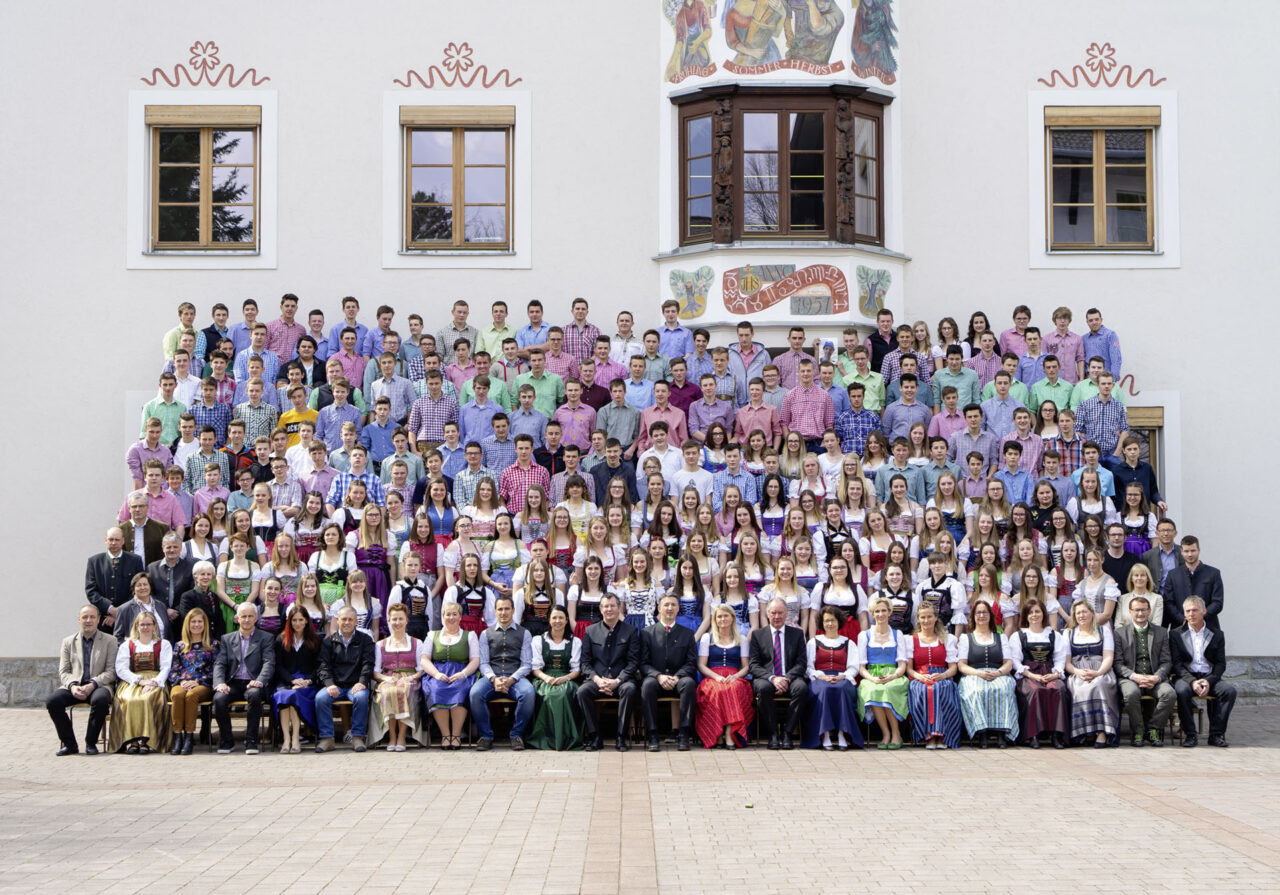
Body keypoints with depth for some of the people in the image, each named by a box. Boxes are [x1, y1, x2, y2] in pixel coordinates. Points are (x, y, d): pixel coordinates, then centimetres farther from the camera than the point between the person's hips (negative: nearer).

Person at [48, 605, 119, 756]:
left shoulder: (109, 641, 8)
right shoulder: (68, 642, 16)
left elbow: (111, 671, 1)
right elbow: (64, 671, 10)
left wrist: (93, 684, -16)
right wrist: (72, 685, -12)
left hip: (98, 686, -3)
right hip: (74, 686, 3)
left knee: (100, 700, -38)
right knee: (52, 702, -27)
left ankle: (91, 743, -19)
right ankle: (69, 744, -13)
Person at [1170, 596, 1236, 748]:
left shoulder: (1216, 635, 12)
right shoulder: (1176, 635, 8)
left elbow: (1221, 664, 5)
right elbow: (1177, 664, -1)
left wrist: (1209, 681, -14)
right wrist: (1192, 681, -18)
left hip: (1209, 677, 2)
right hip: (1185, 677, -2)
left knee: (1230, 690, -27)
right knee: (1182, 690, -36)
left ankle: (1216, 734, -18)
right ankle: (1190, 734, -22)